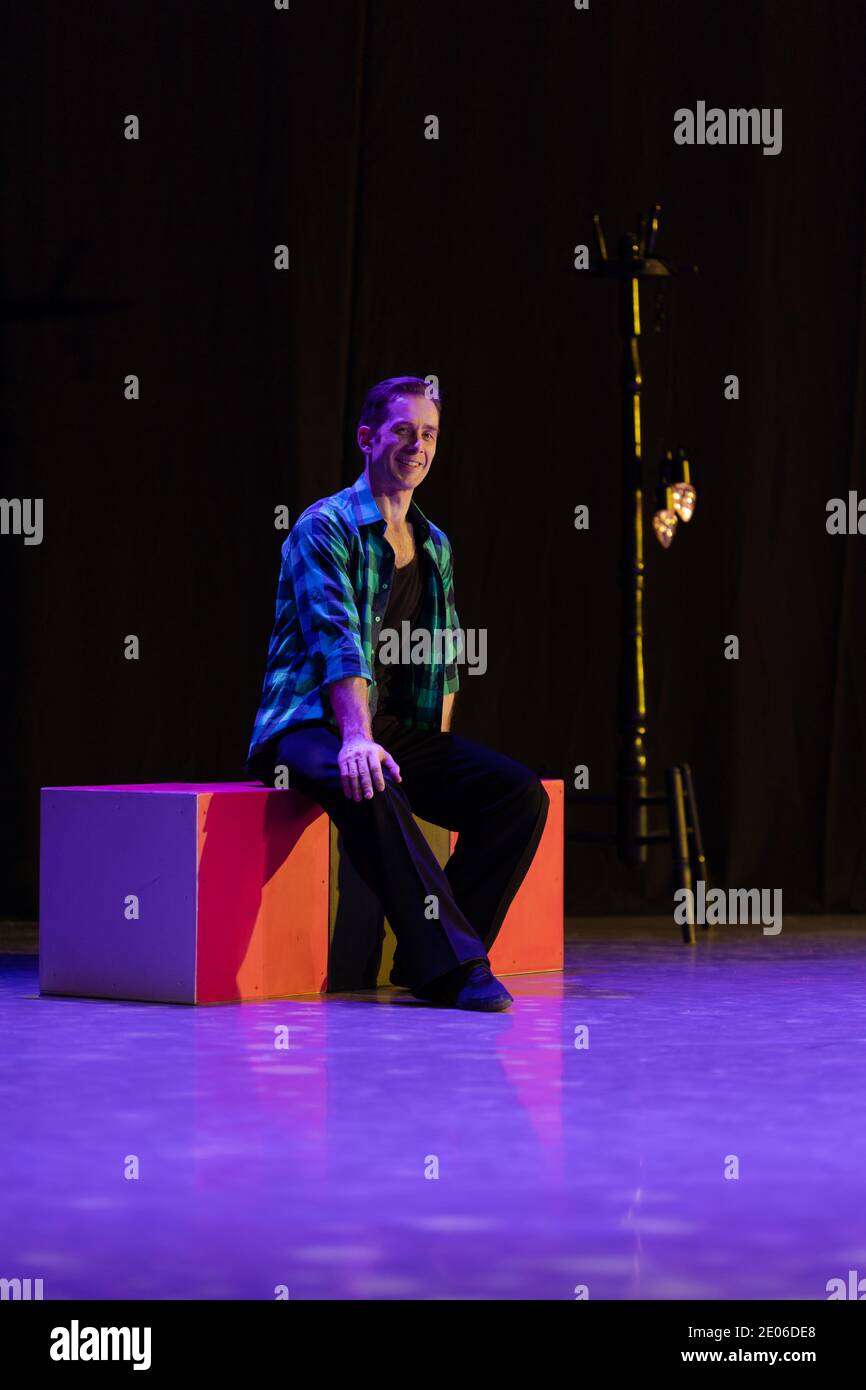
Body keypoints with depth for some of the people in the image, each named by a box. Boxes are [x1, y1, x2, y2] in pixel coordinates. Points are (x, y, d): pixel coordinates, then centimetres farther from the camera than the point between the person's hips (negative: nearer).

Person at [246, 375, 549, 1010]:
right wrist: (357, 738, -33)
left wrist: (437, 755, 5)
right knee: (369, 787, -40)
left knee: (520, 791, -16)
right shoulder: (325, 528, -7)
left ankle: (426, 958, -13)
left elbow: (444, 658, 20)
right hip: (311, 726, -7)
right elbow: (338, 641, -20)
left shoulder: (434, 546, 17)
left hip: (402, 731, 7)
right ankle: (454, 965, -41)